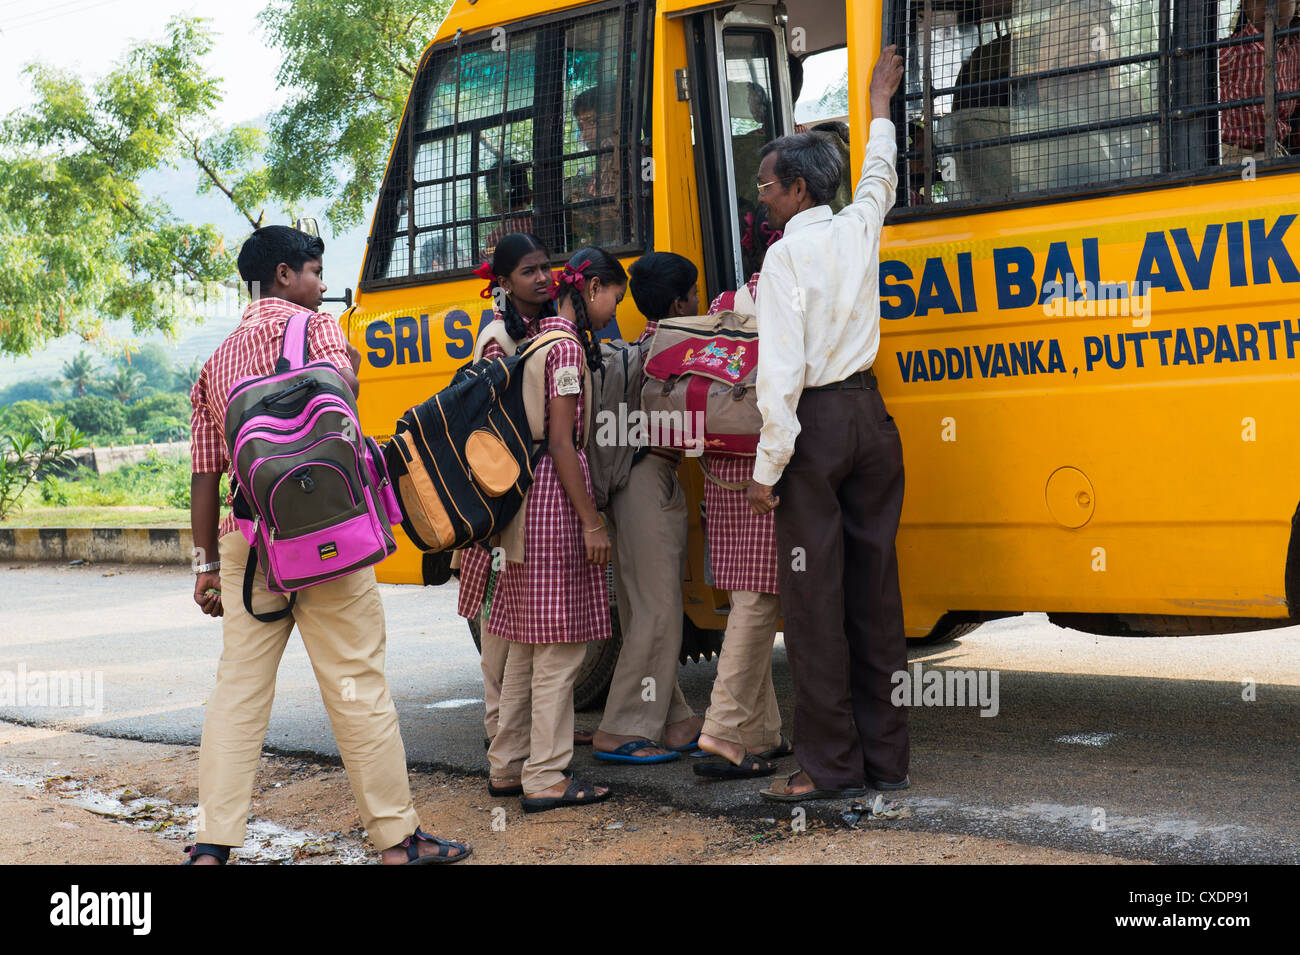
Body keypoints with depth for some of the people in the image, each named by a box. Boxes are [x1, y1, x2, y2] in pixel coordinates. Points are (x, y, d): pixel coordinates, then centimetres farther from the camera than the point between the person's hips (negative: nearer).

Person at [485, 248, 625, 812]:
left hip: (531, 493, 10)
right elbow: (561, 441, -16)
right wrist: (591, 521, -15)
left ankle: (508, 766, 21)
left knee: (528, 641, 15)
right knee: (559, 646, -5)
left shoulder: (539, 337, 16)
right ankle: (546, 780, -2)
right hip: (556, 496, -10)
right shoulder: (567, 344, -12)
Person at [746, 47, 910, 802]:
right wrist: (880, 106, 48)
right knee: (875, 588, 9)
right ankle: (887, 755, 14)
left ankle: (832, 764, -1)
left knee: (816, 599, -3)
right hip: (870, 414, 7)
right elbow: (880, 176, 32)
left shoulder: (787, 255, -12)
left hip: (817, 425, -7)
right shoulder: (860, 228, 7)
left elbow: (781, 367, -18)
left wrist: (769, 466, -15)